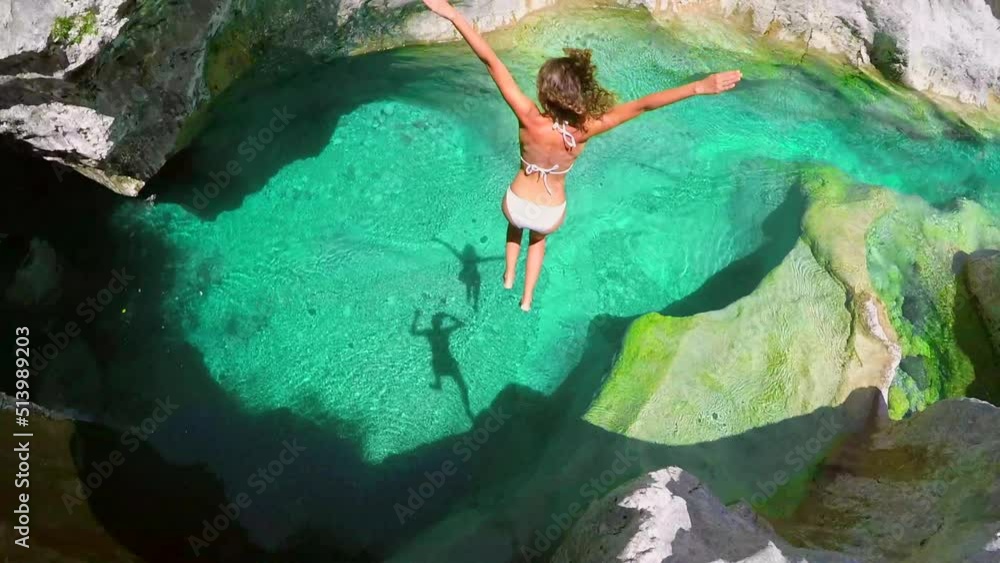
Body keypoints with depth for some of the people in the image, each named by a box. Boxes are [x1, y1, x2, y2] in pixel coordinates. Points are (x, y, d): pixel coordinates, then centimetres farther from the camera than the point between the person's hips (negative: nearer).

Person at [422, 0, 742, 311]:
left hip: (516, 205, -1)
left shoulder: (530, 120, -32)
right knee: (538, 238, 38)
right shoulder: (585, 130, -29)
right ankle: (527, 299, 43)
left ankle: (509, 275, 44)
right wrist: (699, 87, -29)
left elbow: (491, 62, -35)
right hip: (551, 215, 1)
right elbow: (642, 105, -30)